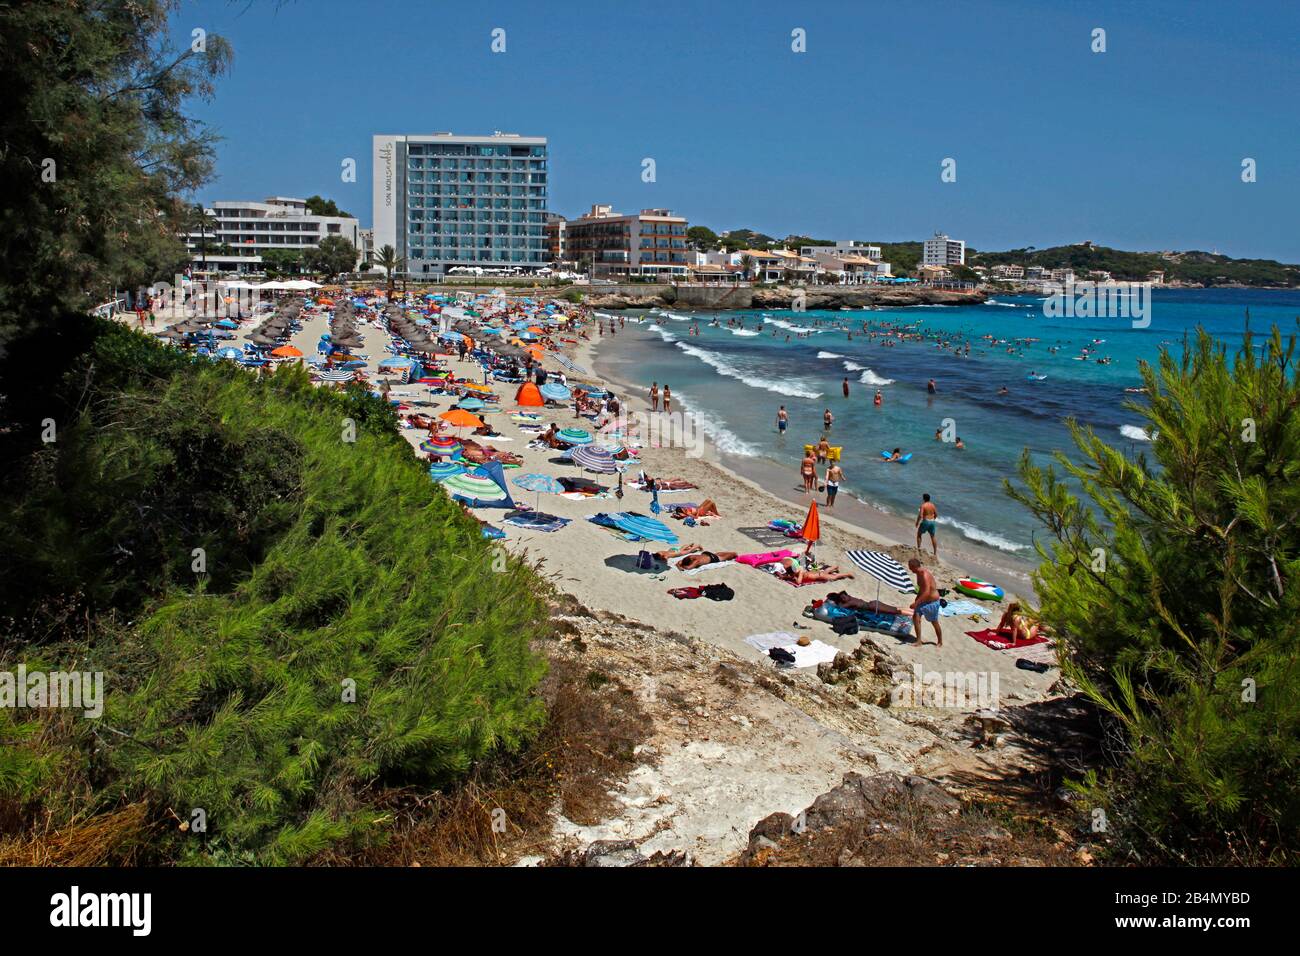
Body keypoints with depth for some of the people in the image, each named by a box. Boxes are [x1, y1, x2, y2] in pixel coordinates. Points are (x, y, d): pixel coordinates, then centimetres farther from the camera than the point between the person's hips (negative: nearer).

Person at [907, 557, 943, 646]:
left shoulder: (925, 575, -29)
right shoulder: (919, 573, 0)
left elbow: (926, 593, -35)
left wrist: (916, 603, -37)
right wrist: (917, 599, 20)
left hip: (932, 601, -8)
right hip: (923, 600, 8)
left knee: (934, 623, 8)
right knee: (915, 617, -5)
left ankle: (940, 642, 29)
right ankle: (918, 640, 1)